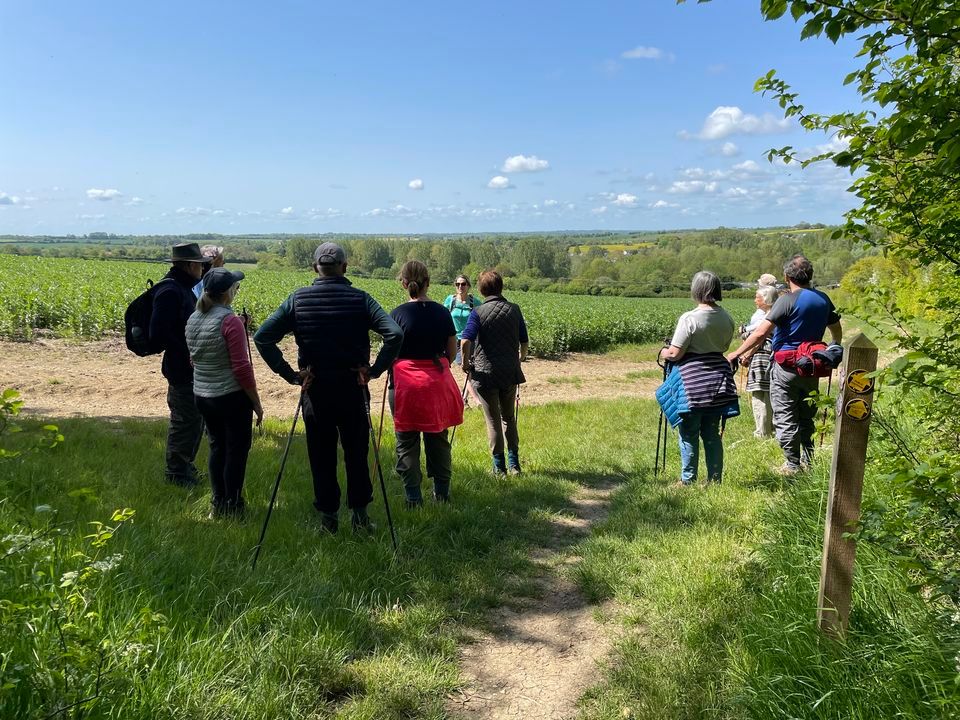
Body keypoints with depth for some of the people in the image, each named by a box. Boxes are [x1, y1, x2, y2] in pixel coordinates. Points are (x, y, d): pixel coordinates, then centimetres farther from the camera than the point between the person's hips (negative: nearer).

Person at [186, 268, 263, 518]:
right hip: (232, 397, -7)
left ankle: (217, 505, 26)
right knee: (236, 451, 6)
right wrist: (256, 402, -10)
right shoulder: (230, 321, -18)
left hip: (202, 396, 7)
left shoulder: (193, 319, 4)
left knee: (217, 448, 18)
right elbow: (241, 367, -18)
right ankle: (232, 508, 14)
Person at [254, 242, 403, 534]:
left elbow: (262, 337, -7)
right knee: (356, 452, 14)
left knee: (321, 455, 12)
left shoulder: (298, 299, -3)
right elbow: (395, 334, -17)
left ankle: (328, 515, 19)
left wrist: (289, 374, -4)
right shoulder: (360, 298, -6)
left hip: (314, 389, 1)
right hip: (353, 388, 0)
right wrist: (375, 369, -9)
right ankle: (359, 512, 17)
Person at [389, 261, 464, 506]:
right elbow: (452, 352, 6)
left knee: (406, 442, 7)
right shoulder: (442, 312, 1)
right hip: (437, 382, 3)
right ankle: (442, 492, 21)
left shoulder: (397, 314, -8)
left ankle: (413, 496, 9)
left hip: (405, 382, -3)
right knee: (438, 438, 14)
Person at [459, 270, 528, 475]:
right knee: (509, 417, 18)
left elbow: (465, 341, -22)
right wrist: (521, 358, 26)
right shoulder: (514, 310, 2)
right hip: (510, 372, 3)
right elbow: (524, 341, 8)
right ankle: (514, 463, 18)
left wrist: (465, 362, -6)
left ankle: (499, 466, 11)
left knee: (493, 420, 7)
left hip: (485, 373, -3)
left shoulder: (478, 313, -8)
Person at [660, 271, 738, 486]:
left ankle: (688, 480, 12)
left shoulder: (689, 319, -16)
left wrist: (663, 353, 6)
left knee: (689, 435, 4)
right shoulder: (726, 318, 4)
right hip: (718, 382, 6)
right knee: (712, 434, 14)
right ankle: (715, 479, 20)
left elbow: (675, 354, -14)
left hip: (692, 384, -6)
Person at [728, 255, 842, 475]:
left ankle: (792, 465, 5)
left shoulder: (787, 300, -14)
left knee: (785, 418, 2)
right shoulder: (823, 299, 6)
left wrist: (737, 353, -13)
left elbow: (761, 333, -19)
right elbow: (837, 332, 19)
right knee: (806, 416, 17)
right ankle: (808, 461, 23)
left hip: (786, 368, -6)